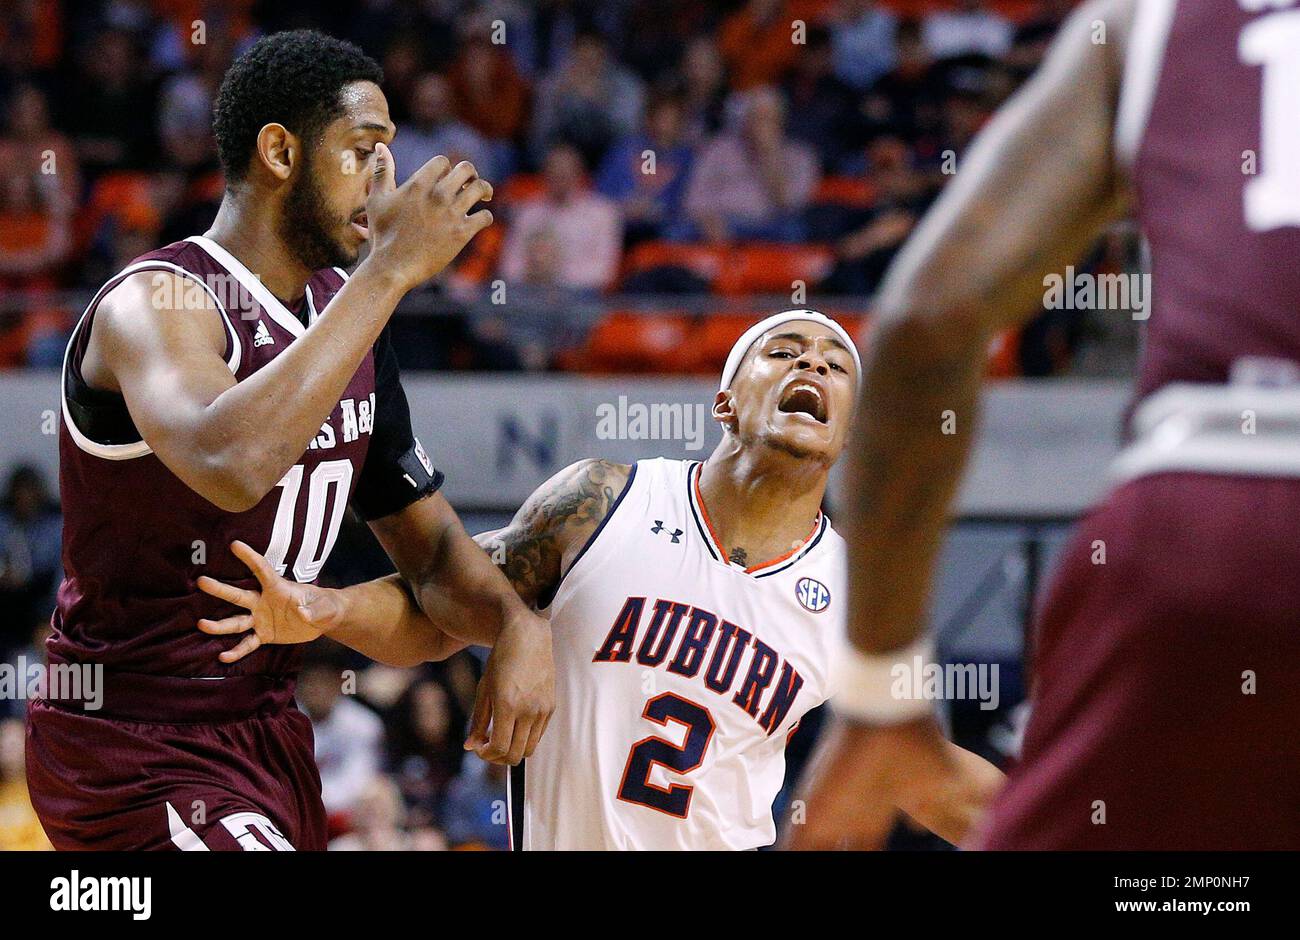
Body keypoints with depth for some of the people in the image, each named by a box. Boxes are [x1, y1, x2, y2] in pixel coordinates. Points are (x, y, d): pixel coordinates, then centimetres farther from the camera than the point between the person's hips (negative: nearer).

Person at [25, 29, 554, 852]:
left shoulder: (343, 309, 7)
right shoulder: (156, 303, -19)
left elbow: (426, 540, 13)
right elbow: (230, 465, -42)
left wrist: (518, 623, -10)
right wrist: (392, 269, -36)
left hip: (269, 729, 9)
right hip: (137, 753, -9)